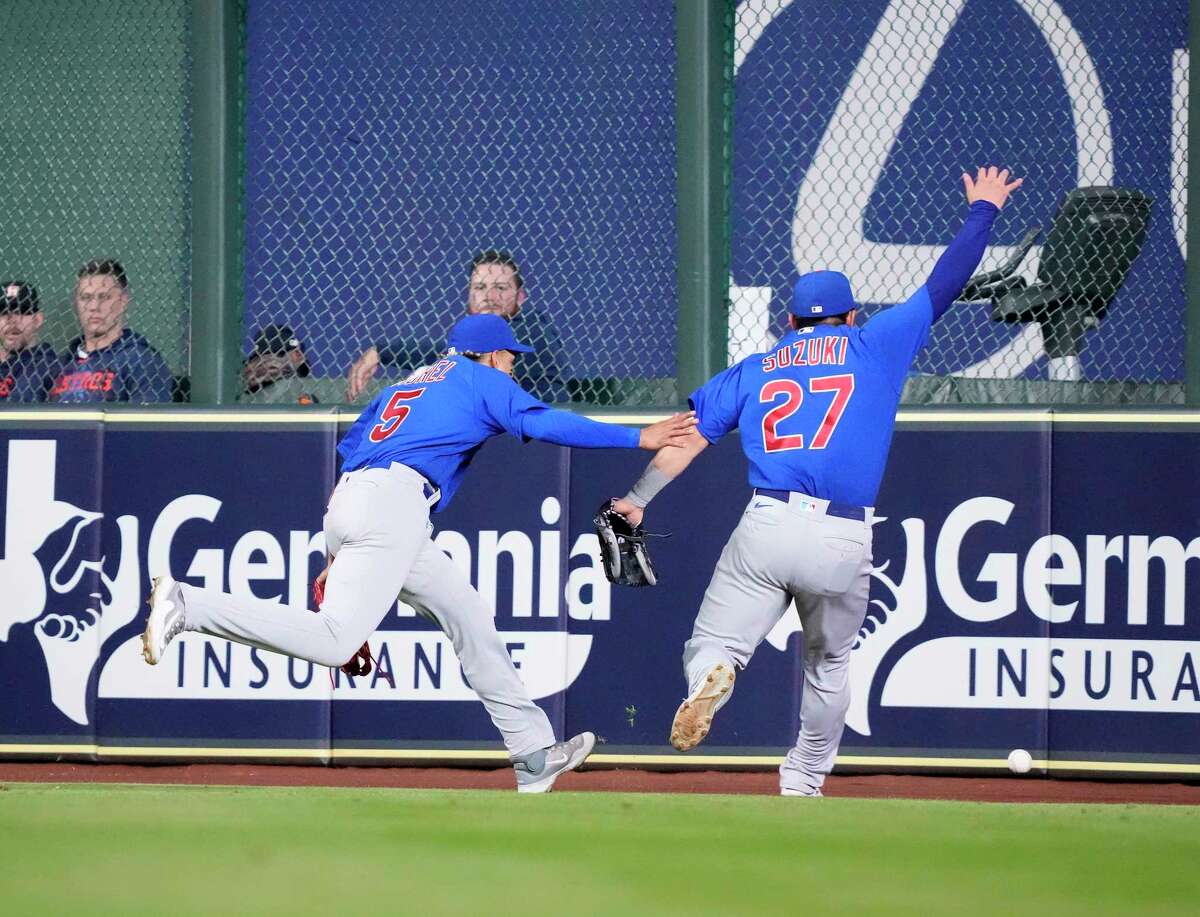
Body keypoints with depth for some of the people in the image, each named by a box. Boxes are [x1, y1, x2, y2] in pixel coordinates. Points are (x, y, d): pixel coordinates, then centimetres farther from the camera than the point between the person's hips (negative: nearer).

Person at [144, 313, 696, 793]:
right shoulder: (482, 381, 13)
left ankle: (534, 754, 10)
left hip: (346, 498, 9)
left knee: (469, 617, 13)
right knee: (335, 640, -21)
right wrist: (639, 438, -3)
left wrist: (341, 555, 26)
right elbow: (545, 424, -2)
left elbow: (348, 451, 27)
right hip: (392, 500, -9)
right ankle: (187, 606, -26)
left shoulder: (404, 387, 33)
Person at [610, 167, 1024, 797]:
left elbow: (688, 438, 10)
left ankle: (711, 677, -37)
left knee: (712, 647, -2)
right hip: (843, 542, 0)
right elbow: (944, 285, 20)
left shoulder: (753, 370, 19)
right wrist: (982, 211, 34)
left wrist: (638, 500, 12)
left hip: (766, 529, 0)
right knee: (828, 664, 23)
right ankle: (804, 782, 26)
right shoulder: (877, 345, 14)